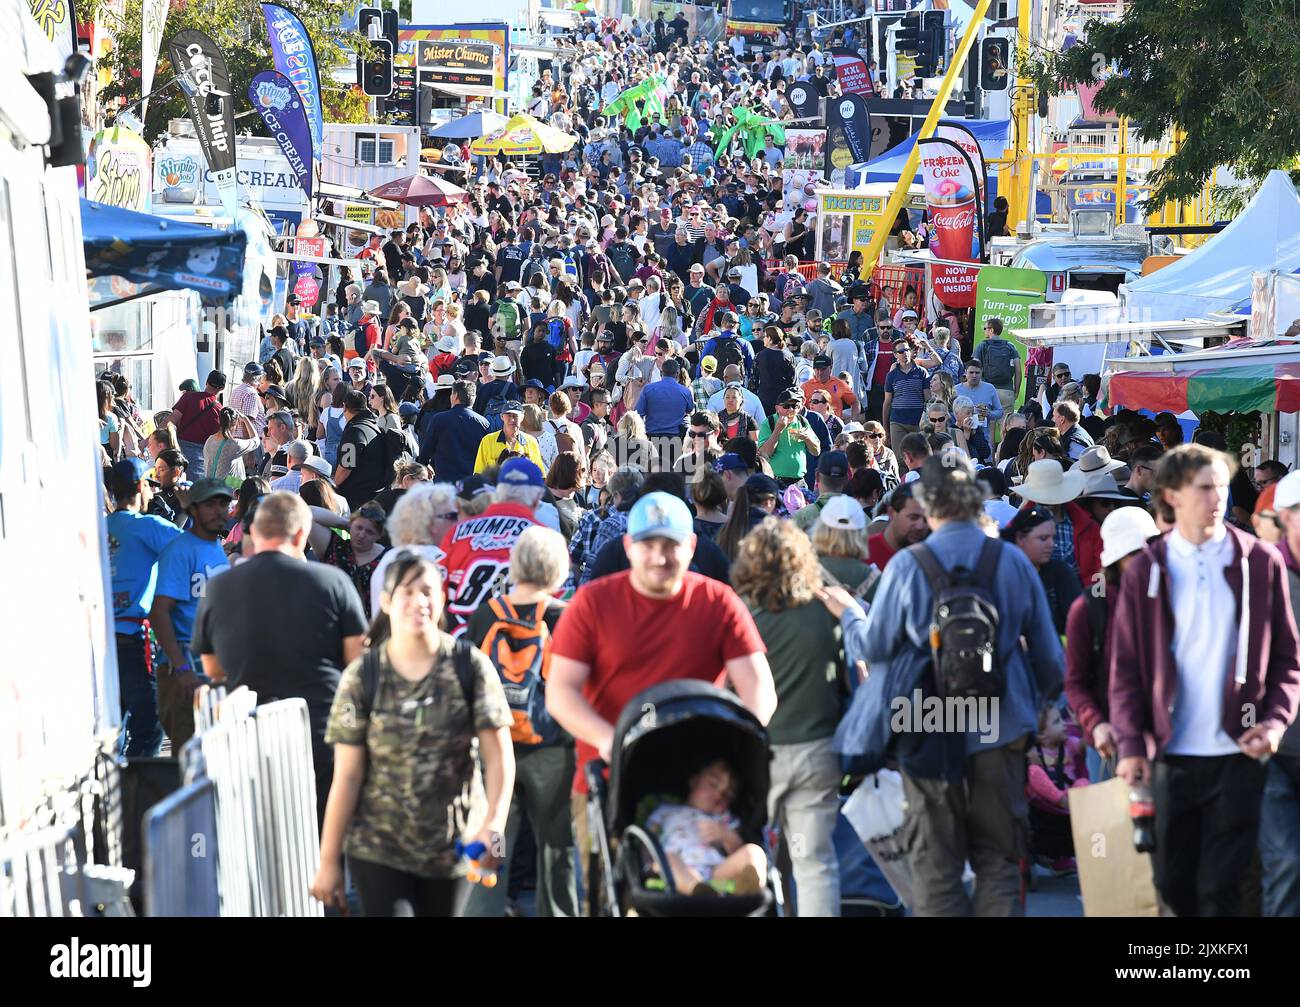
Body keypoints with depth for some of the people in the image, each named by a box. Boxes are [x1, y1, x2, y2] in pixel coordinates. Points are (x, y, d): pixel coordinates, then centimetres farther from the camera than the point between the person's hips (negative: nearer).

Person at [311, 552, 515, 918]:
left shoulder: (470, 666, -4)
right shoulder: (362, 677, -5)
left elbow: (499, 756, -8)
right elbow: (347, 777, -4)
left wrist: (494, 825, -23)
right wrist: (329, 861, -4)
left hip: (451, 849, 1)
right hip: (378, 851, -1)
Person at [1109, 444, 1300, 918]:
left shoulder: (1261, 562, 2)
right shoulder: (1146, 570, 3)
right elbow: (1126, 666, 2)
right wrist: (1130, 743, -8)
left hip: (1238, 754, -1)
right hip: (1171, 756, 1)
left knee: (1221, 887, 0)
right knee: (1172, 882, 9)